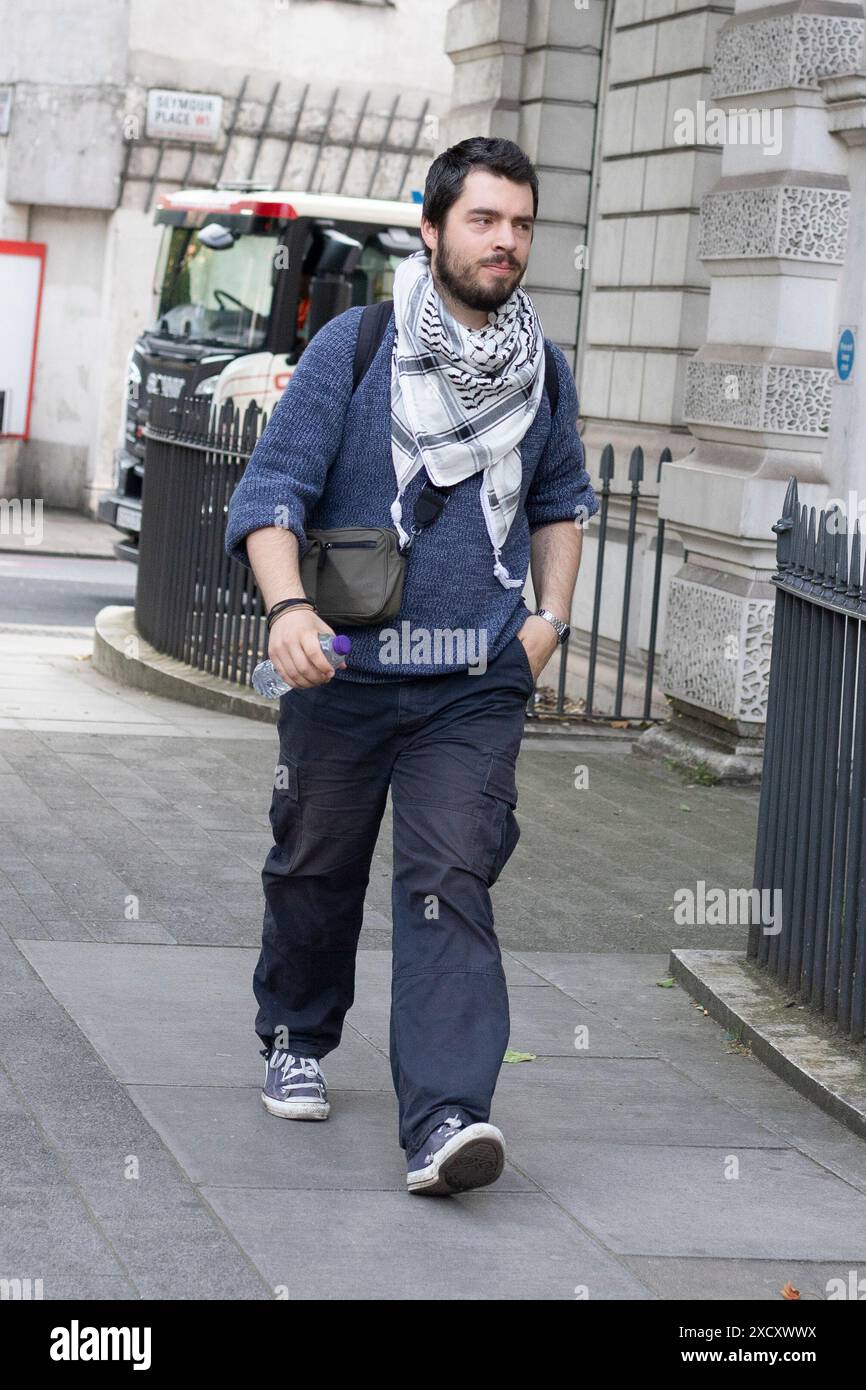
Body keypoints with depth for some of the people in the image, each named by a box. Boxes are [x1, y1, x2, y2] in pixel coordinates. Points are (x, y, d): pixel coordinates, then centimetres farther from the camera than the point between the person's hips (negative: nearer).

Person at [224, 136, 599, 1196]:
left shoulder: (543, 370, 7)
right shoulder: (352, 348, -5)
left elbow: (562, 500, 25)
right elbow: (271, 489, -8)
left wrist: (550, 616, 10)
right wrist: (289, 606, -26)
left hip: (477, 685, 1)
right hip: (345, 674, -1)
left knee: (450, 880, -13)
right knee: (317, 870, 13)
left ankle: (444, 1118, -21)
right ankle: (296, 1042, 39)